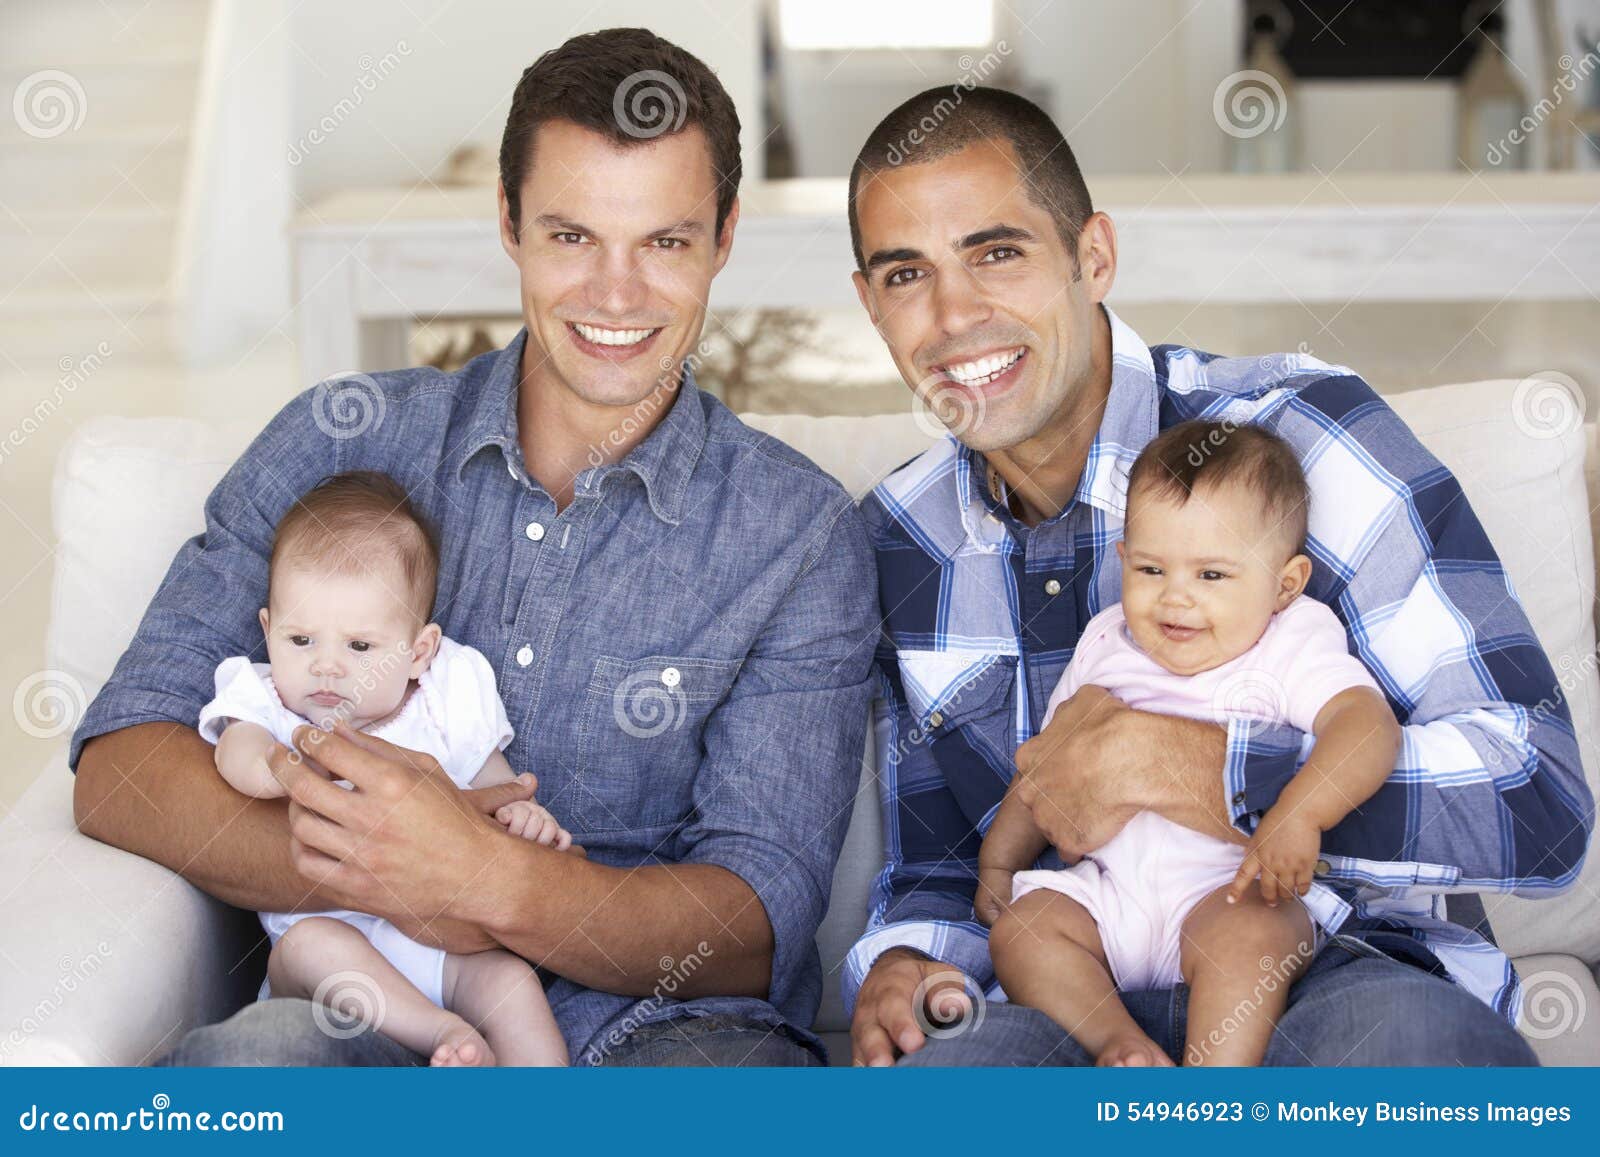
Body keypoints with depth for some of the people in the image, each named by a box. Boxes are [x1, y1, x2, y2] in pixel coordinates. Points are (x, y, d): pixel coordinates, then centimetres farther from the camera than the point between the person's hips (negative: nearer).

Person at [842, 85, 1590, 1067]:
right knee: (964, 1053, -34)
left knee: (1399, 1033, -39)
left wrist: (1185, 766, -18)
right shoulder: (899, 542, 12)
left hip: (1343, 967, -2)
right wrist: (898, 966, -3)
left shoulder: (1293, 434, -5)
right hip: (1075, 1009, 2)